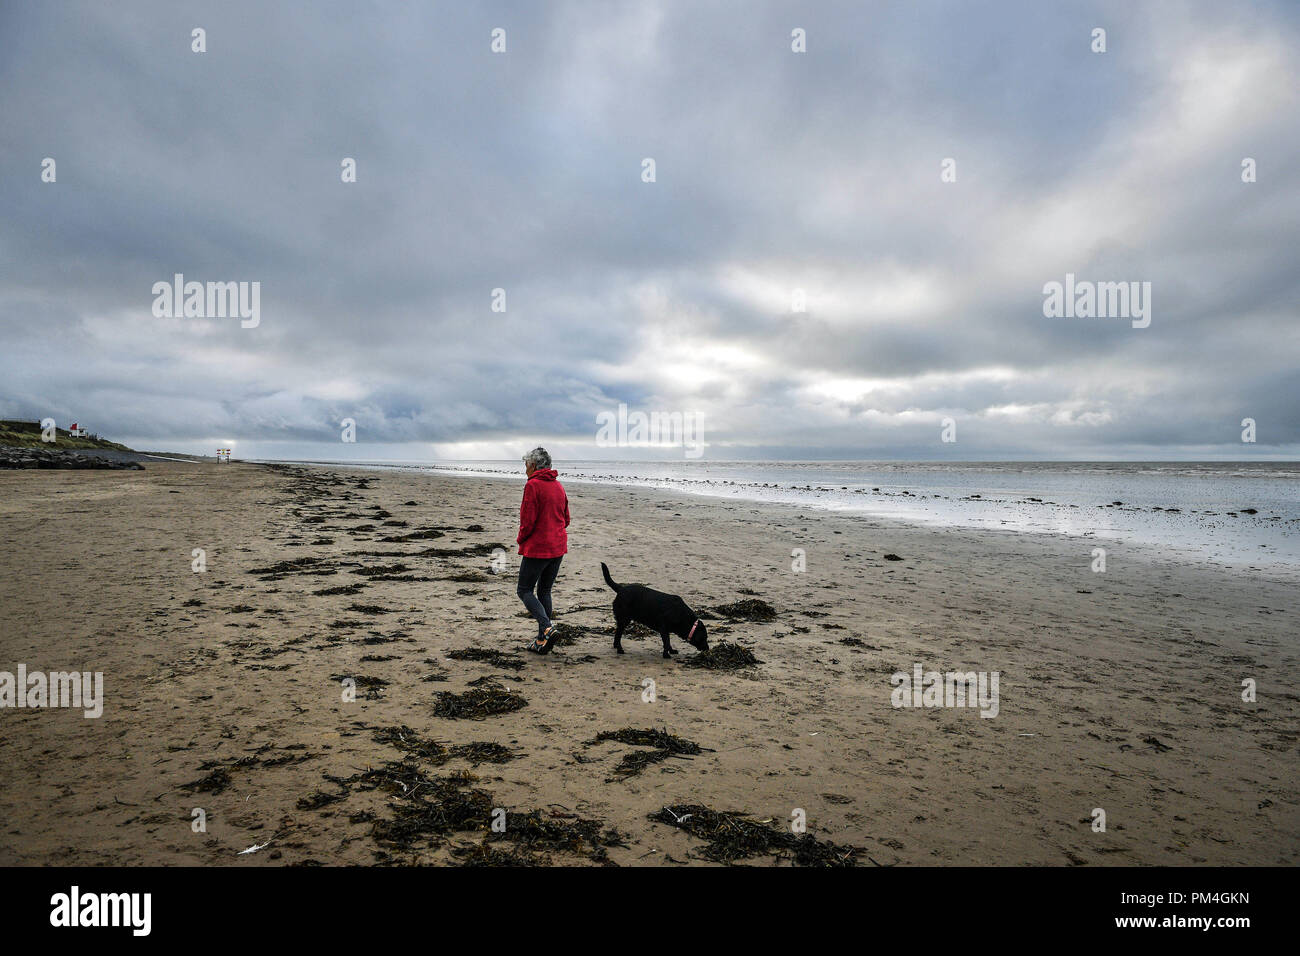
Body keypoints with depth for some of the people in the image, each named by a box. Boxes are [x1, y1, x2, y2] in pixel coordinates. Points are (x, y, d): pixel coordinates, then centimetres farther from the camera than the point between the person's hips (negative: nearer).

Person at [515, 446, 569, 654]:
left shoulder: (532, 485, -13)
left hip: (537, 548, -7)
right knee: (544, 591, 14)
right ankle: (542, 641, 15)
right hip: (558, 547, 8)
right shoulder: (558, 486, 11)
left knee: (525, 591, 3)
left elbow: (528, 520, -16)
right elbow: (566, 519, 15)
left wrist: (521, 539, 1)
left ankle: (547, 627, -17)